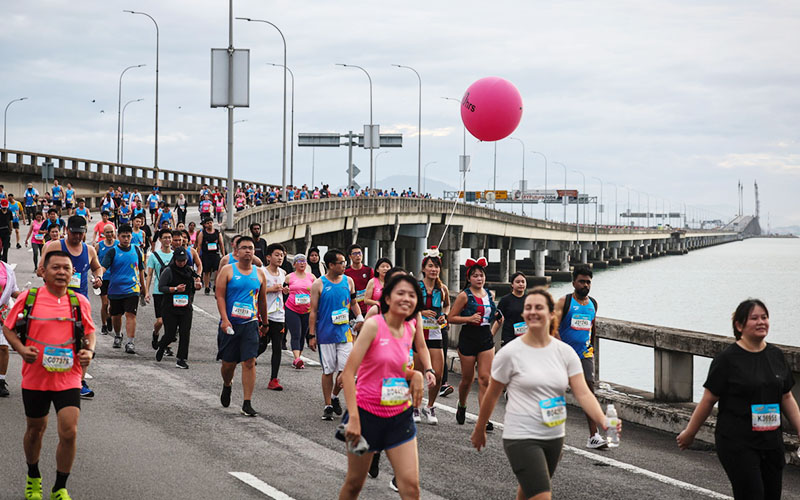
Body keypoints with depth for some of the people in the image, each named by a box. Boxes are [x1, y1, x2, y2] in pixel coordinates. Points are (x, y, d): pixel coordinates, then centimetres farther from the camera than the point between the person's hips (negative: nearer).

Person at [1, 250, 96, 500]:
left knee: (69, 433, -10)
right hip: (35, 378, 0)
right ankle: (33, 478, 43)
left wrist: (89, 351, -6)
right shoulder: (29, 298, -5)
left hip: (68, 378, 0)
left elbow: (89, 331, 14)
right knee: (35, 430, 17)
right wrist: (21, 349, -15)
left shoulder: (80, 302, 0)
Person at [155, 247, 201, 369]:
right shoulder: (168, 271, -6)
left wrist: (197, 285, -3)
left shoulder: (189, 270, 9)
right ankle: (161, 348, 32)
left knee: (185, 333, -5)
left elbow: (193, 287, 20)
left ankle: (181, 359, 3)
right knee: (170, 334, -2)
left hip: (186, 308, 4)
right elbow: (161, 287, -9)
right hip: (170, 308, -4)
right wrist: (175, 289, -21)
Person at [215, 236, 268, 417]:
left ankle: (247, 404, -7)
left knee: (249, 362, -9)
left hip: (250, 324, 1)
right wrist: (224, 319, -17)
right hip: (230, 324, -1)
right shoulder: (227, 271, -1)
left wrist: (264, 323, 21)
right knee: (228, 363, 7)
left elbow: (262, 300, 17)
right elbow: (220, 296, -6)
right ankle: (227, 385, 41)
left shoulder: (259, 274, 9)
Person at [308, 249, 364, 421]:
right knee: (328, 371, 3)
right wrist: (312, 335, -5)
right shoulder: (318, 284, -4)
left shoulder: (348, 281, 7)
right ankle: (328, 405, 14)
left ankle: (334, 396, 22)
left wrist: (359, 317, 0)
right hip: (325, 334, -3)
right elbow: (313, 311, -2)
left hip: (344, 332, 3)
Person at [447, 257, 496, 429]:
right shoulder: (465, 296, -7)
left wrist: (496, 316, 7)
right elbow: (451, 317, -7)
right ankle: (461, 406, 37)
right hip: (468, 338, -4)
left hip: (486, 338, 4)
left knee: (485, 379, -6)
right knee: (468, 378, 8)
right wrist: (469, 319, -19)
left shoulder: (488, 294, 9)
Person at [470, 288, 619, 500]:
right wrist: (479, 430, 9)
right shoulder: (510, 353, -8)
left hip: (554, 437, 5)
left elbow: (583, 393, -5)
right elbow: (491, 396, 2)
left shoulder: (565, 352, 2)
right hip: (521, 438, -5)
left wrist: (603, 422, -21)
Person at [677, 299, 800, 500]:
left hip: (771, 443, 6)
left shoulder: (776, 355, 8)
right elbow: (708, 400, -5)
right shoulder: (727, 359, -9)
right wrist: (689, 433, 1)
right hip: (737, 444, -6)